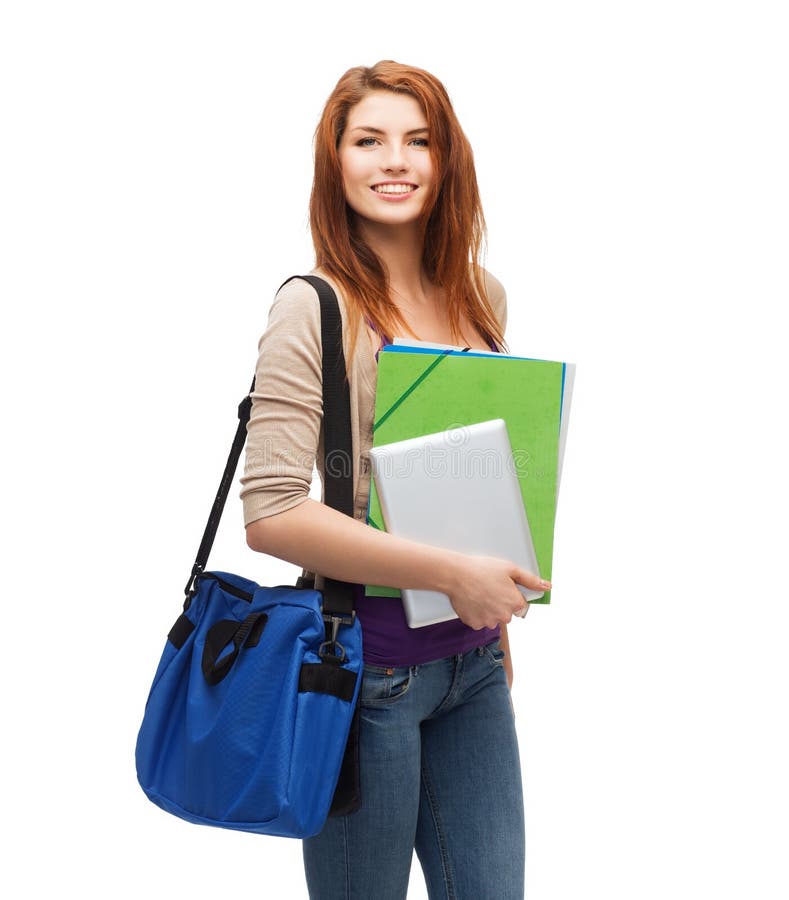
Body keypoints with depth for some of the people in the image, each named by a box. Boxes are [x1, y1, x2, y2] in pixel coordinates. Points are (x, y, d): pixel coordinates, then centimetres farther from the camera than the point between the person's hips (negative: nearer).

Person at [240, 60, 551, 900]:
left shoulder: (483, 298, 5)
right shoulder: (314, 309, -13)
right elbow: (271, 513, -21)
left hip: (474, 666, 6)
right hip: (368, 666, -5)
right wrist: (450, 572, -21)